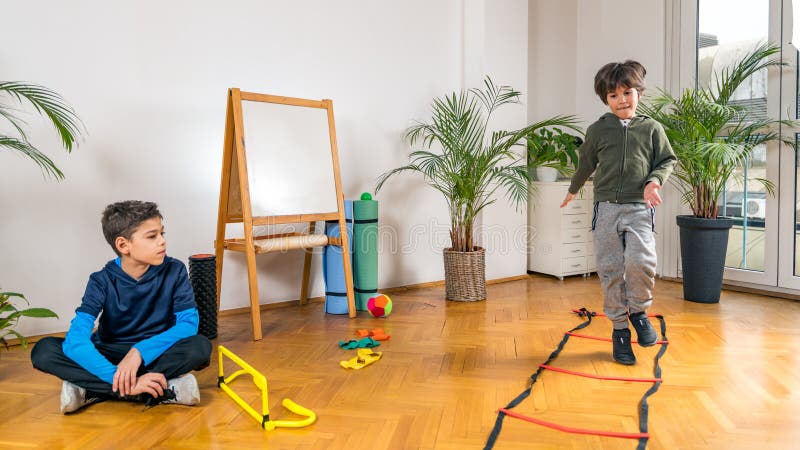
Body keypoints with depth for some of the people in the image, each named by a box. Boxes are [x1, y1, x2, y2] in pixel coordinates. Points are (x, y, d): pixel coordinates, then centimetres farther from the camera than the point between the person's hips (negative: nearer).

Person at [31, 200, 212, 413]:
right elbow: (76, 340, -25)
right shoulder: (103, 281, -14)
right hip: (111, 353, 1)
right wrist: (124, 380, -37)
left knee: (199, 347, -31)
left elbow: (189, 322, -17)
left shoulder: (174, 271, -12)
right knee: (44, 350, -23)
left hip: (156, 353, -1)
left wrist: (140, 351, -30)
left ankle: (92, 390, -21)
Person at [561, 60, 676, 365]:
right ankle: (619, 328, 16)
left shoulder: (651, 128, 7)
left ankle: (638, 310, 9)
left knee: (640, 261, -20)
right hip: (606, 206, 1)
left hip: (640, 207, -1)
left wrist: (654, 181, -8)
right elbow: (586, 163, 21)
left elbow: (667, 160, 12)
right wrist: (573, 190, 33)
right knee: (610, 269, 2)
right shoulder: (598, 130, 8)